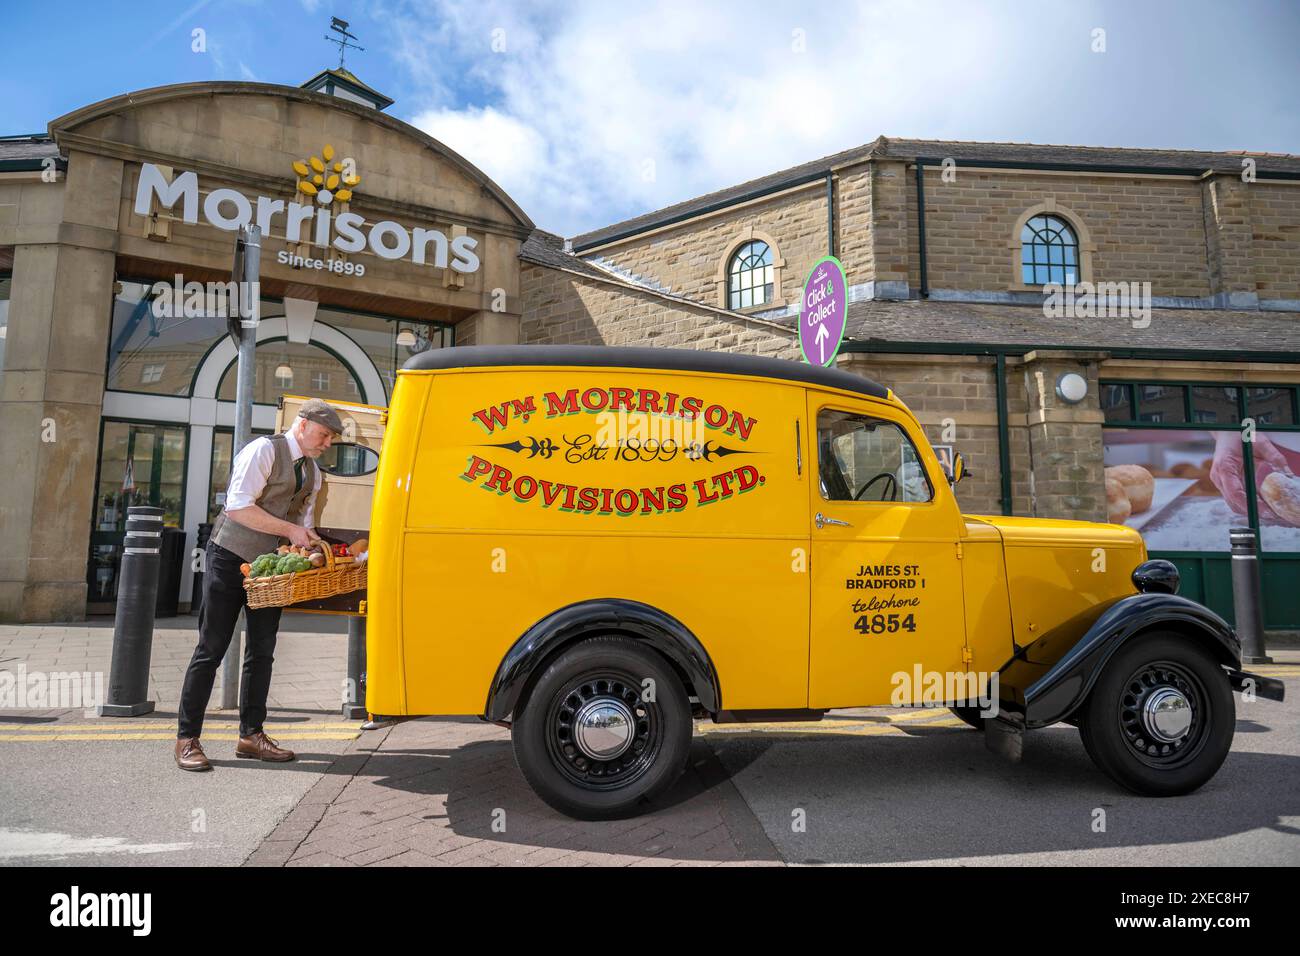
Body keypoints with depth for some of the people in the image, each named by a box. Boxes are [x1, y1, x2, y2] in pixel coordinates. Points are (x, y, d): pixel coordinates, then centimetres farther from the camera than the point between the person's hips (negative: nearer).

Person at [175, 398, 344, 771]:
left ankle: (251, 734, 18)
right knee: (211, 649, -2)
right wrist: (289, 530, -20)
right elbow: (238, 507, -20)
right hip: (231, 558, -7)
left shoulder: (312, 472, 11)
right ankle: (187, 739, 8)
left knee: (262, 651, 8)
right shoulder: (264, 450, -12)